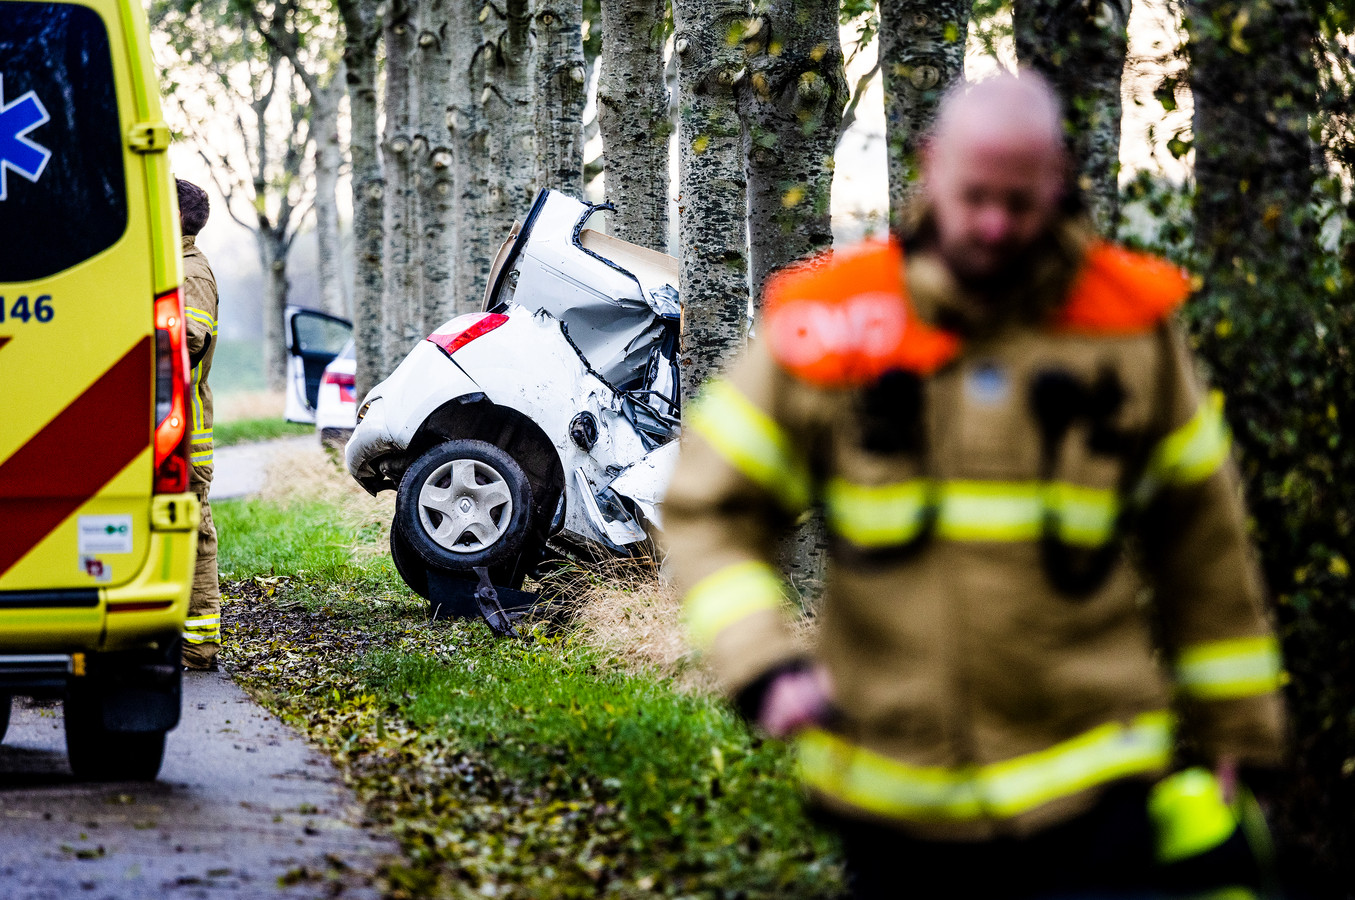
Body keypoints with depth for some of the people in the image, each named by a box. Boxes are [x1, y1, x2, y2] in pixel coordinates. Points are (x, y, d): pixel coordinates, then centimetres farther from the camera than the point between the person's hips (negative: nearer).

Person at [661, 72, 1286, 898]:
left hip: (1091, 796, -1)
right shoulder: (829, 324, -1)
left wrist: (1233, 731, 14)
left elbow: (1201, 538, 11)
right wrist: (765, 667, -14)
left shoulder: (1132, 324, 2)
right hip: (894, 798, 1)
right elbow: (709, 512, 2)